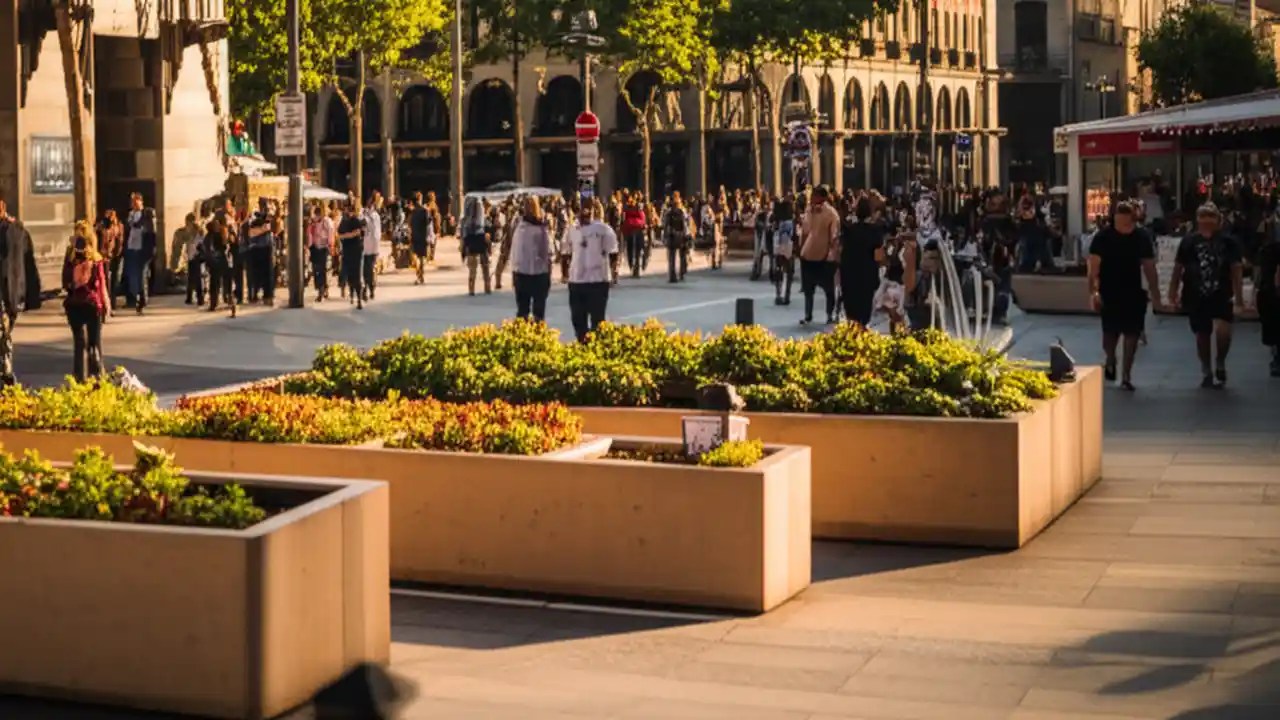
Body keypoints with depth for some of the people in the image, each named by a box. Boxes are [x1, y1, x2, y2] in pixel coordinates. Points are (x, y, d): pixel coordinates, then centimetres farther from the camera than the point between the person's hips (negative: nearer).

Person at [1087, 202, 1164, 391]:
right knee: (1110, 332, 1)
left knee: (1132, 334, 0)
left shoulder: (1143, 237, -2)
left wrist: (1155, 294, 2)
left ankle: (1126, 376, 7)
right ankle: (1110, 361, 31)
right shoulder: (1103, 237, -9)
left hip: (1134, 294, 2)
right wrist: (1094, 291, -21)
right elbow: (1094, 266, -12)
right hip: (1109, 294, -2)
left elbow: (1149, 267, 3)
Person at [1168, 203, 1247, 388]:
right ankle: (1207, 372, 27)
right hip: (1196, 296, 2)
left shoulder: (1228, 242, -1)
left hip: (1221, 295, -2)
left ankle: (1221, 364, 5)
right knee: (1202, 334, 10)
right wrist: (1173, 292, 3)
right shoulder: (1189, 241, 2)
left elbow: (1236, 269, -1)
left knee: (1222, 330, -21)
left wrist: (1239, 295, -7)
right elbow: (1178, 268, 5)